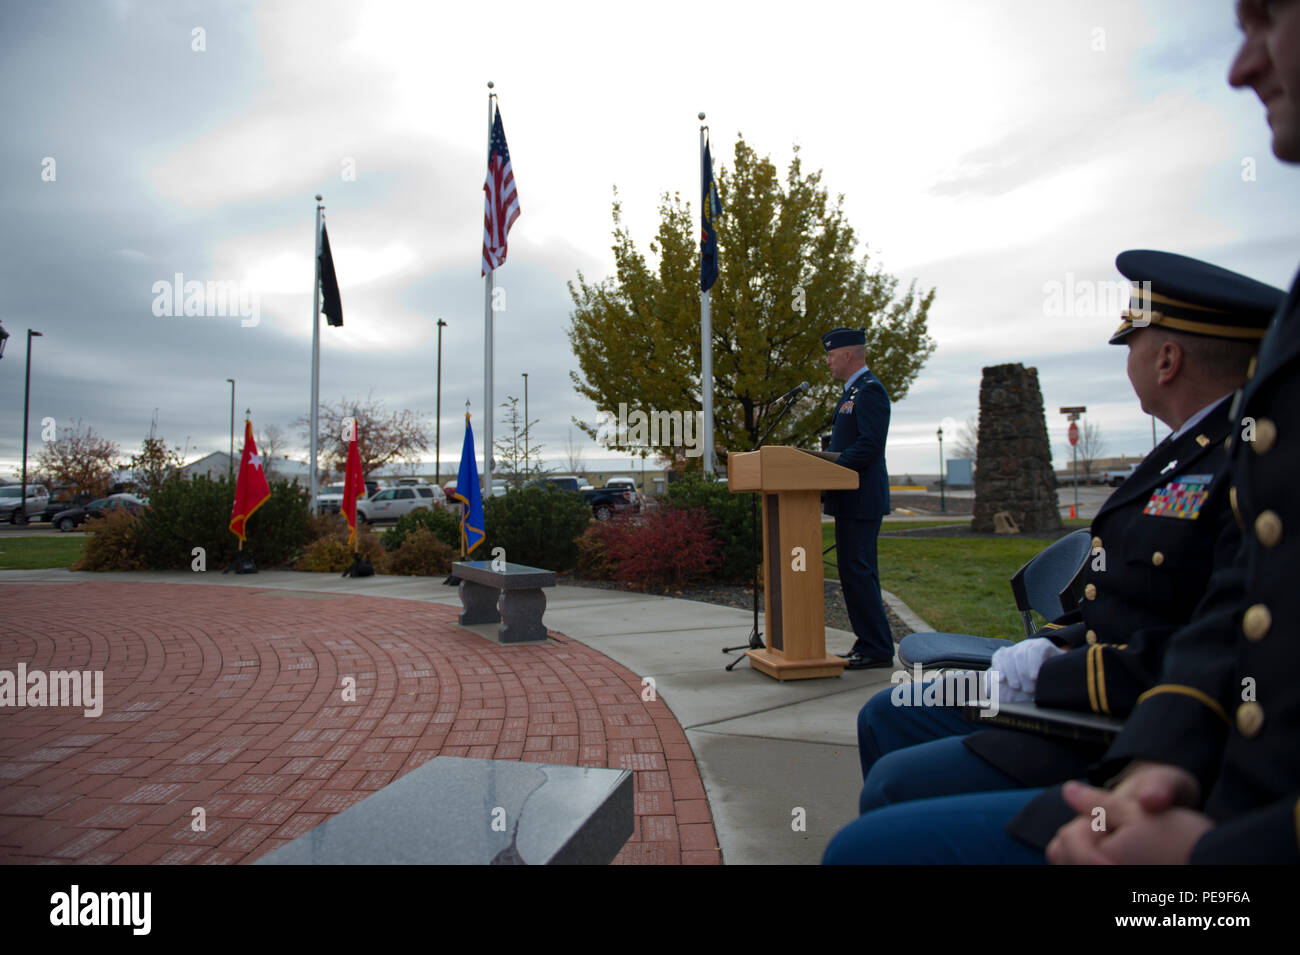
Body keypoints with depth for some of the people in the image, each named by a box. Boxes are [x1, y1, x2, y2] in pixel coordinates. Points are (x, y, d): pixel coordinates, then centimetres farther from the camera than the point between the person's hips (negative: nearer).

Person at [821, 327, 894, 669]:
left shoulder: (870, 390, -12)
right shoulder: (852, 392, 20)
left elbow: (871, 444, -22)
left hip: (860, 498, -11)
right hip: (851, 499, 11)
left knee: (856, 571, -8)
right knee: (857, 572, 13)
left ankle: (877, 649, 0)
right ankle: (868, 644, 20)